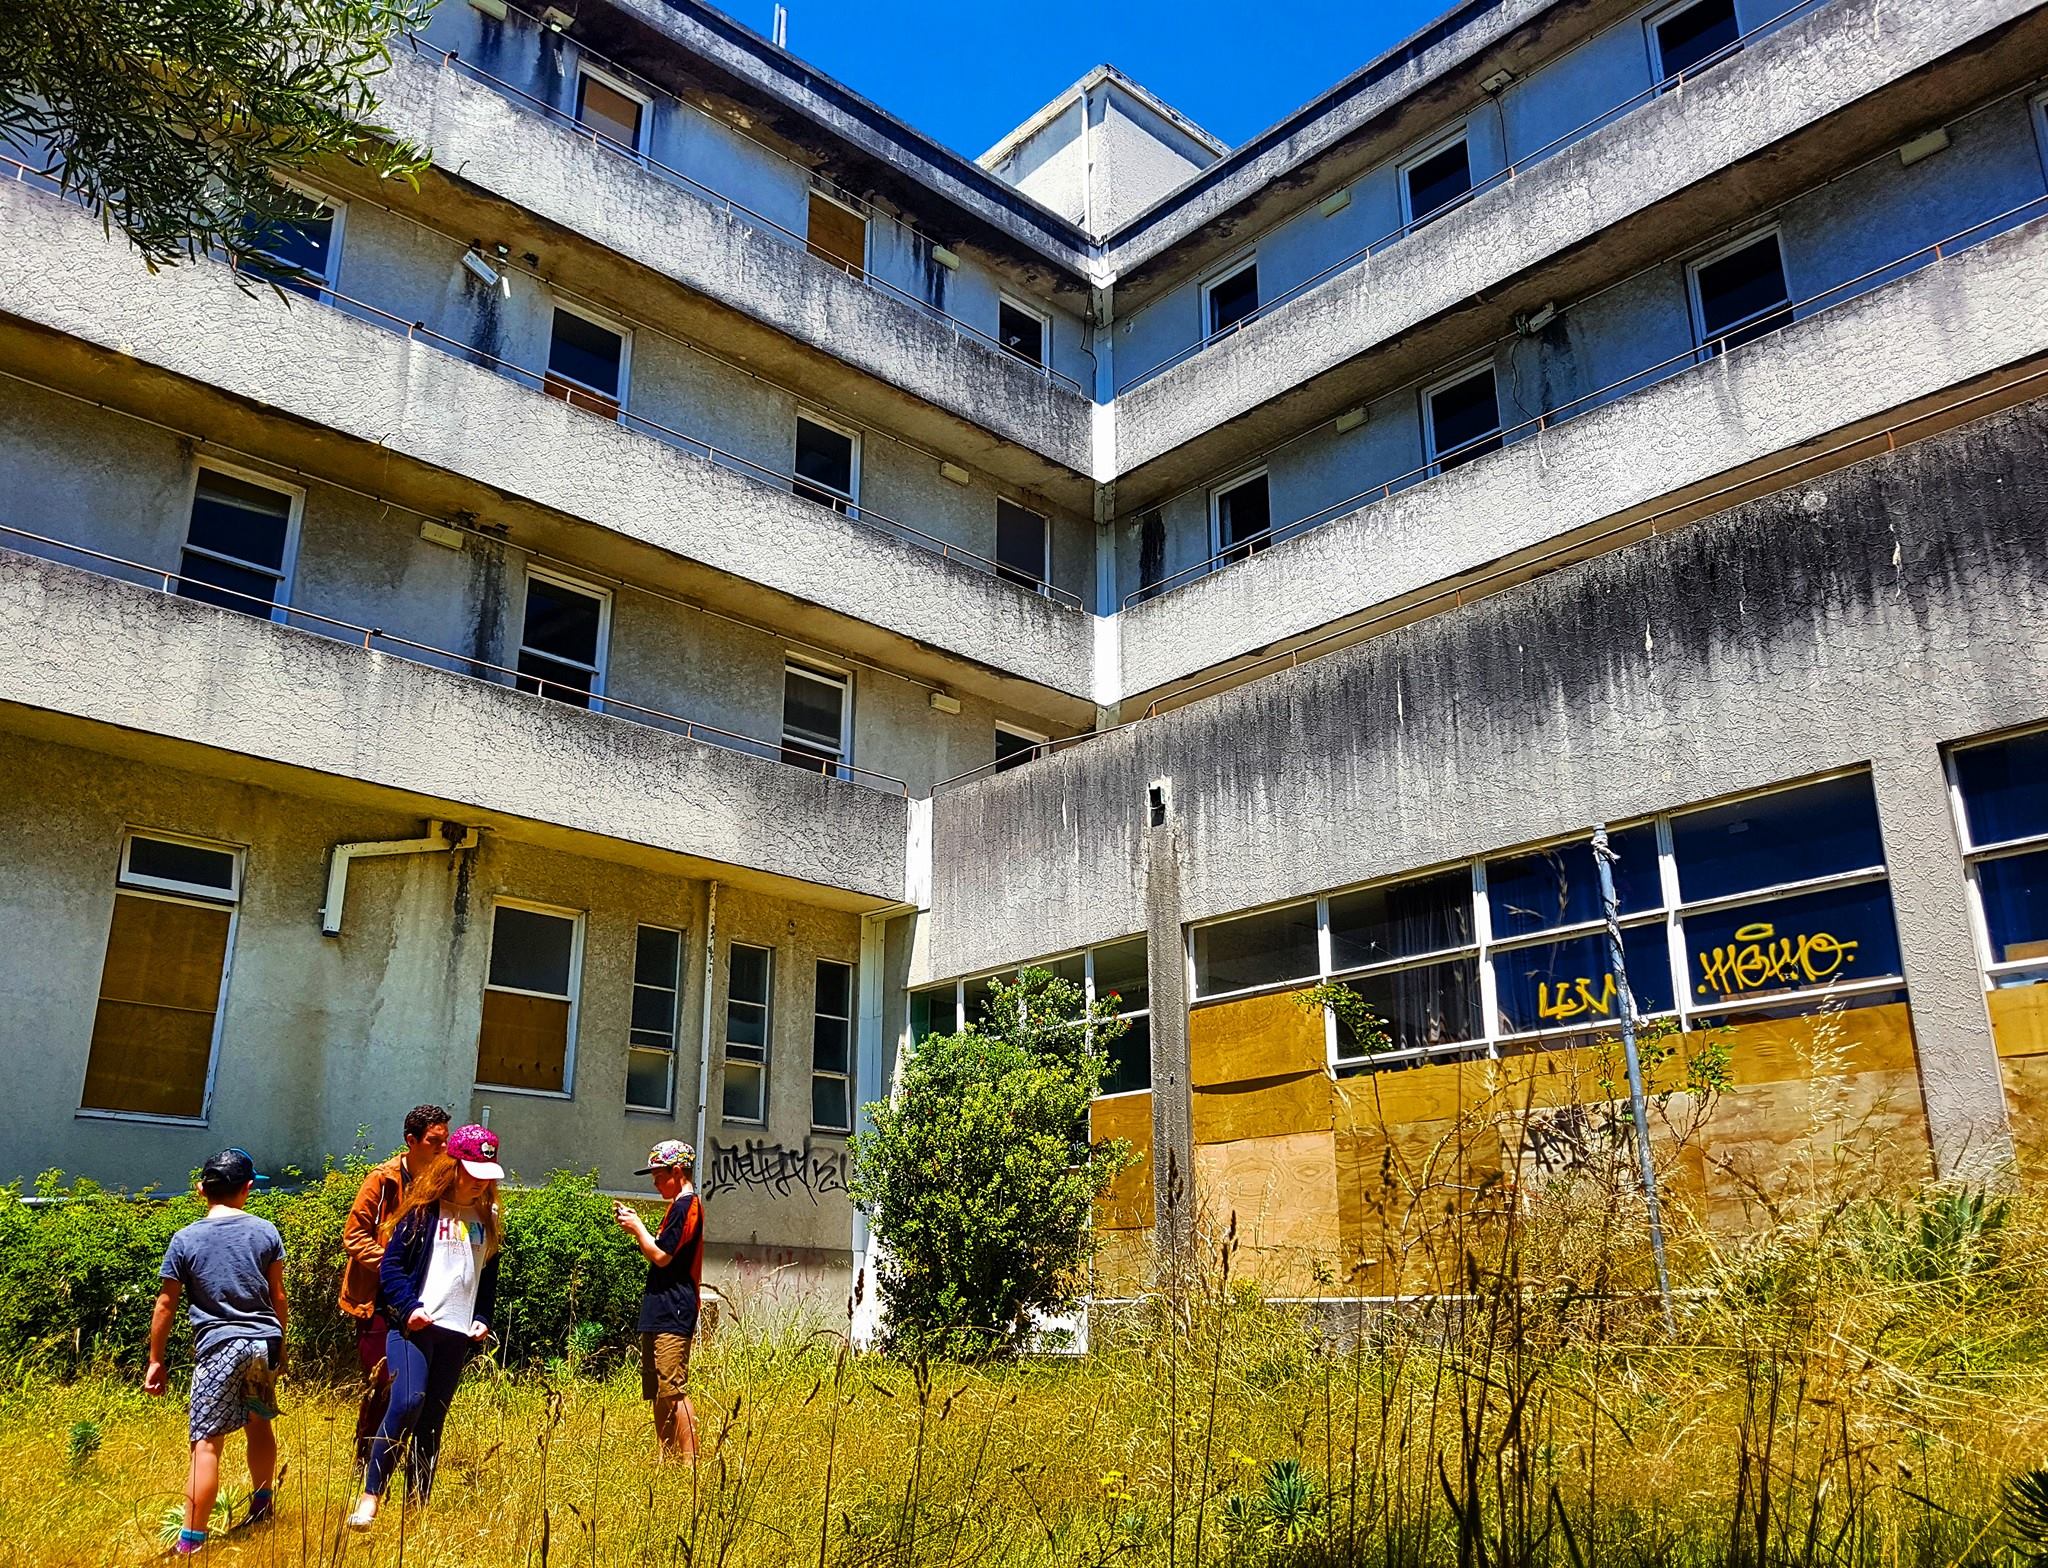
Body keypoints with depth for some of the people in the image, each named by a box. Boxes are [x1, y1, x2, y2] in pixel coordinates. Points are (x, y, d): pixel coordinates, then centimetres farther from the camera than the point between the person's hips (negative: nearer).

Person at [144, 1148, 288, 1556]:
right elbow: (278, 1295, 8)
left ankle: (192, 1540, -6)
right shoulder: (265, 1232, 3)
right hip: (265, 1342, 3)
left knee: (207, 1443, -4)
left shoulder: (186, 1239, -2)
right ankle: (261, 1509, 38)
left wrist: (156, 1360, 10)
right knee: (260, 1424, 22)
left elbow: (165, 1304, 0)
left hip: (218, 1347, -3)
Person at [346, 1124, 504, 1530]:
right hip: (415, 1326, -4)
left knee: (432, 1419, 7)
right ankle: (370, 1495, -12)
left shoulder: (486, 1219, 13)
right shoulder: (423, 1210, -3)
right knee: (407, 1403, -21)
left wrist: (483, 1319, 8)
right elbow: (392, 1263, -5)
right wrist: (409, 1308, -15)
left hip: (458, 1333, 5)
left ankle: (419, 1507, 13)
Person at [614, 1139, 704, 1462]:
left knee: (674, 1390, -12)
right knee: (658, 1393, 14)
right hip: (662, 1314, 11)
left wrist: (637, 1227, -3)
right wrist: (635, 1226, 12)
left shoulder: (685, 1206, -13)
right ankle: (666, 1458, 19)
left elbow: (661, 1257, -16)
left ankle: (690, 1459, -12)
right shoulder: (685, 1205, 19)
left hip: (672, 1314, -11)